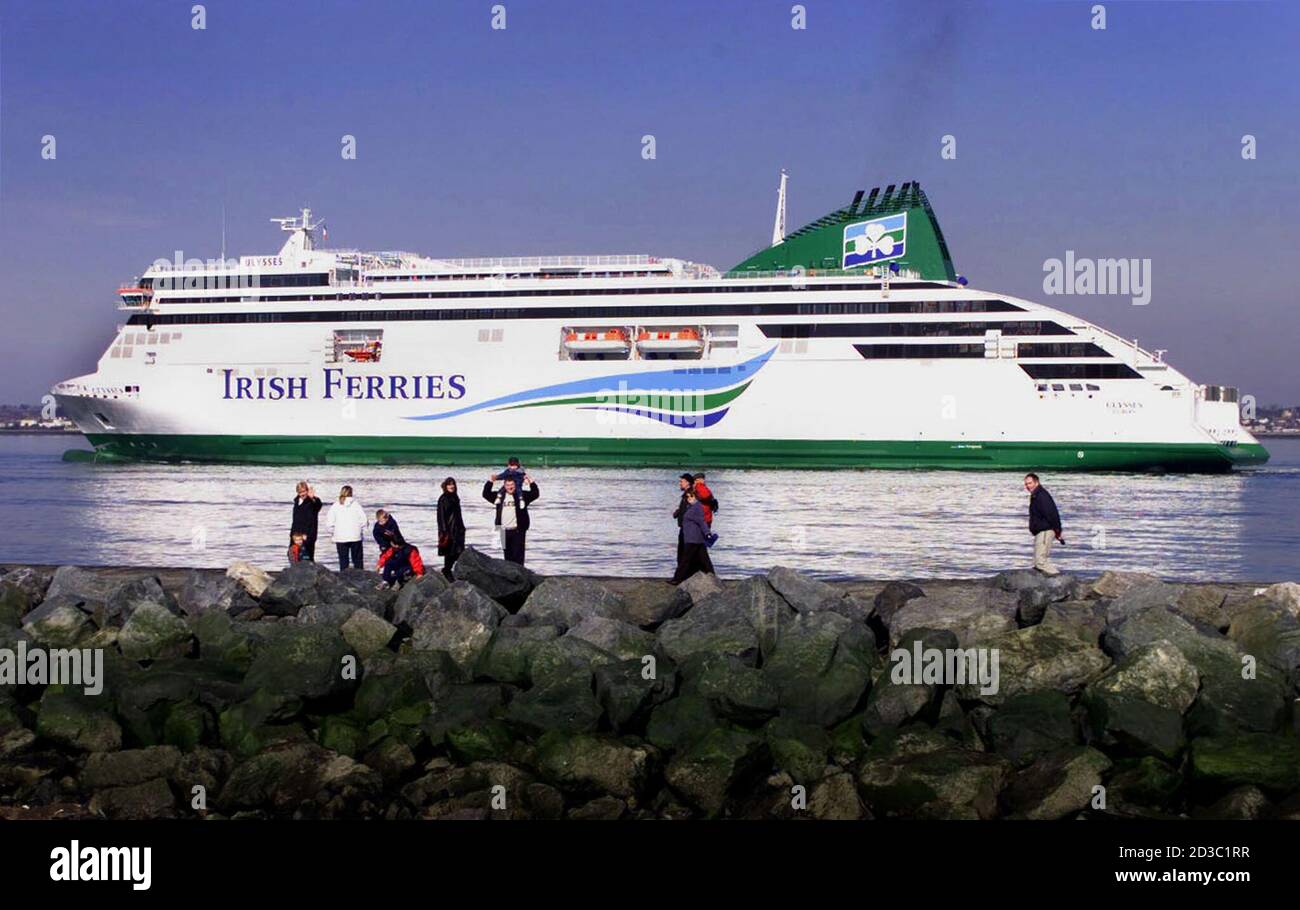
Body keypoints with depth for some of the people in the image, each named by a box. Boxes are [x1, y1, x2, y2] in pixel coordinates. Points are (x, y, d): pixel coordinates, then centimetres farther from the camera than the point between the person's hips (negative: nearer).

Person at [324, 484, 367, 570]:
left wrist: (332, 533, 11)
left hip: (340, 538, 0)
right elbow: (363, 520, -5)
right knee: (357, 560, 8)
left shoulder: (335, 506, 0)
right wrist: (362, 531, 9)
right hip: (355, 537, 0)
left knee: (343, 561, 4)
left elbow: (329, 522, -3)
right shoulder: (356, 504, -2)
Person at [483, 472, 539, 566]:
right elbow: (486, 494, 8)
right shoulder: (499, 496, 9)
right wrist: (490, 481, -1)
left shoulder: (522, 495, 2)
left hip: (518, 530, -3)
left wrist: (531, 482, -16)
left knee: (518, 554, -6)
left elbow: (535, 494, -5)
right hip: (504, 531, 3)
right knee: (508, 554, 11)